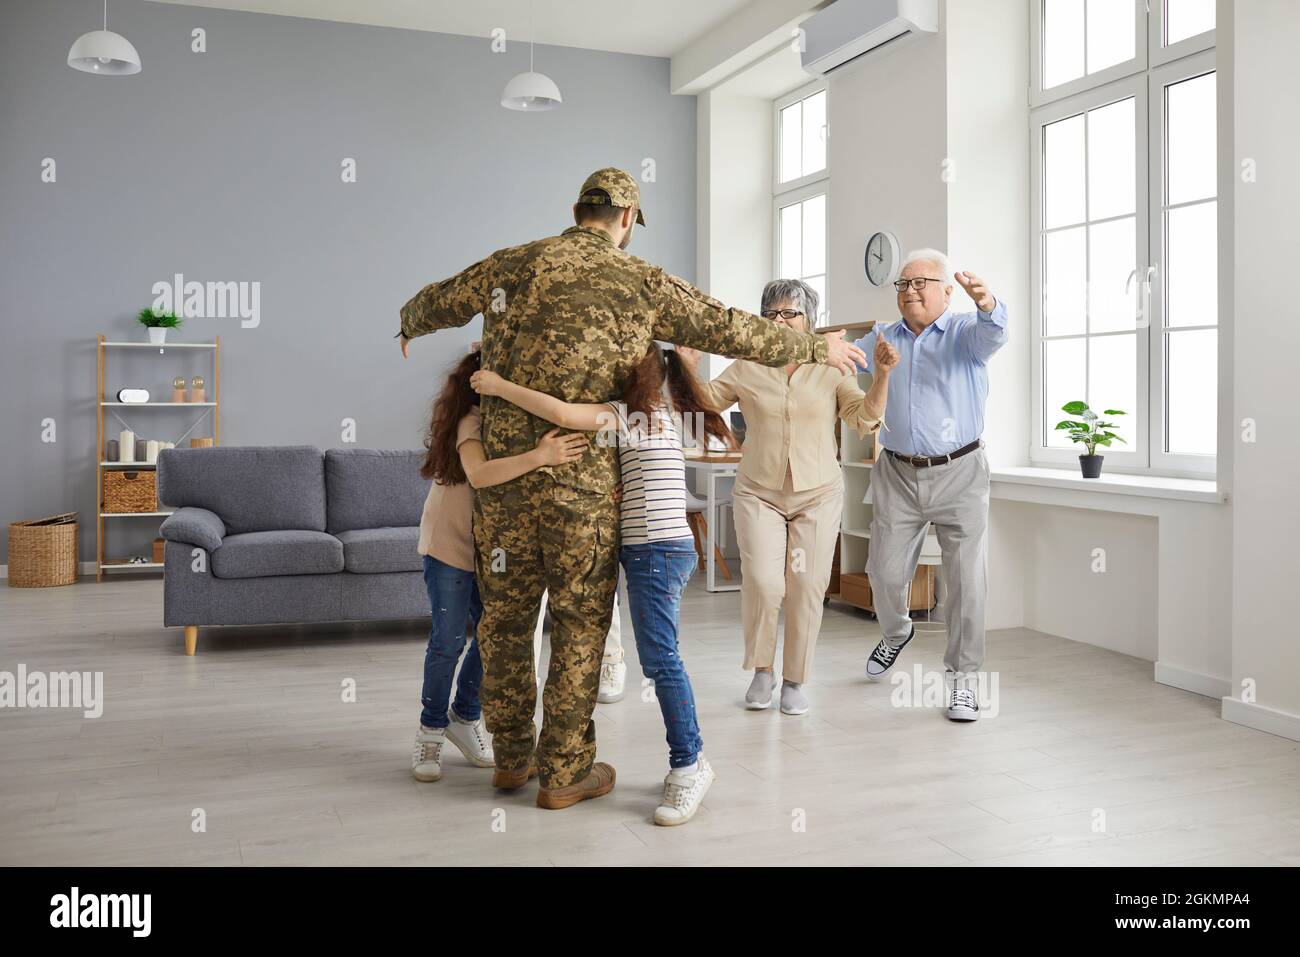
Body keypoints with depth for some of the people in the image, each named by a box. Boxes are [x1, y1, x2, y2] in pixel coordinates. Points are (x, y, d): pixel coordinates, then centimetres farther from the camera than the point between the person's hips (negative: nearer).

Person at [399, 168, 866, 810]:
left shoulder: (515, 264, 8)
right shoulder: (640, 282, 0)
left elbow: (436, 303, 22)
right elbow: (732, 331, 4)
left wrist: (410, 325, 46)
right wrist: (816, 348, 18)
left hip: (503, 469, 4)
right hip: (583, 480, -3)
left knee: (506, 612, 15)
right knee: (580, 620, 8)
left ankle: (512, 756, 30)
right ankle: (564, 772, 16)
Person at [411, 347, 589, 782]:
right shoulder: (472, 423, -27)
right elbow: (479, 474, -47)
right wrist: (540, 456, -54)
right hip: (450, 545, -6)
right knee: (449, 640, -3)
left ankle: (465, 717, 28)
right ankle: (431, 730, 15)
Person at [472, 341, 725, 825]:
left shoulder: (625, 414, -9)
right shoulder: (661, 413, 17)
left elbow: (561, 412, -23)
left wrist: (501, 386, -11)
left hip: (657, 549, -9)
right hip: (656, 549, 10)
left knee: (660, 658, -8)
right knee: (661, 657, 9)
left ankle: (688, 763, -2)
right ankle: (689, 764, 13)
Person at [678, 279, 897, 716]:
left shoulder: (830, 371, 3)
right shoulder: (747, 369, 4)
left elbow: (865, 417, -2)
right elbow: (705, 401, 5)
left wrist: (881, 375, -17)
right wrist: (689, 368, -12)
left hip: (818, 495, 1)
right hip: (759, 493, 0)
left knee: (807, 589, 1)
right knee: (762, 583, -14)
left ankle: (794, 680, 17)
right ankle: (762, 671, 9)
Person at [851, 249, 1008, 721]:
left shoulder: (965, 332, -3)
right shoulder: (882, 337, 11)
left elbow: (993, 334, -24)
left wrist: (987, 305, -48)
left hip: (959, 474, -3)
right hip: (897, 474, 3)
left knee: (967, 580, -2)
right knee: (885, 572, 5)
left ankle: (963, 678, 11)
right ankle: (896, 633, 37)